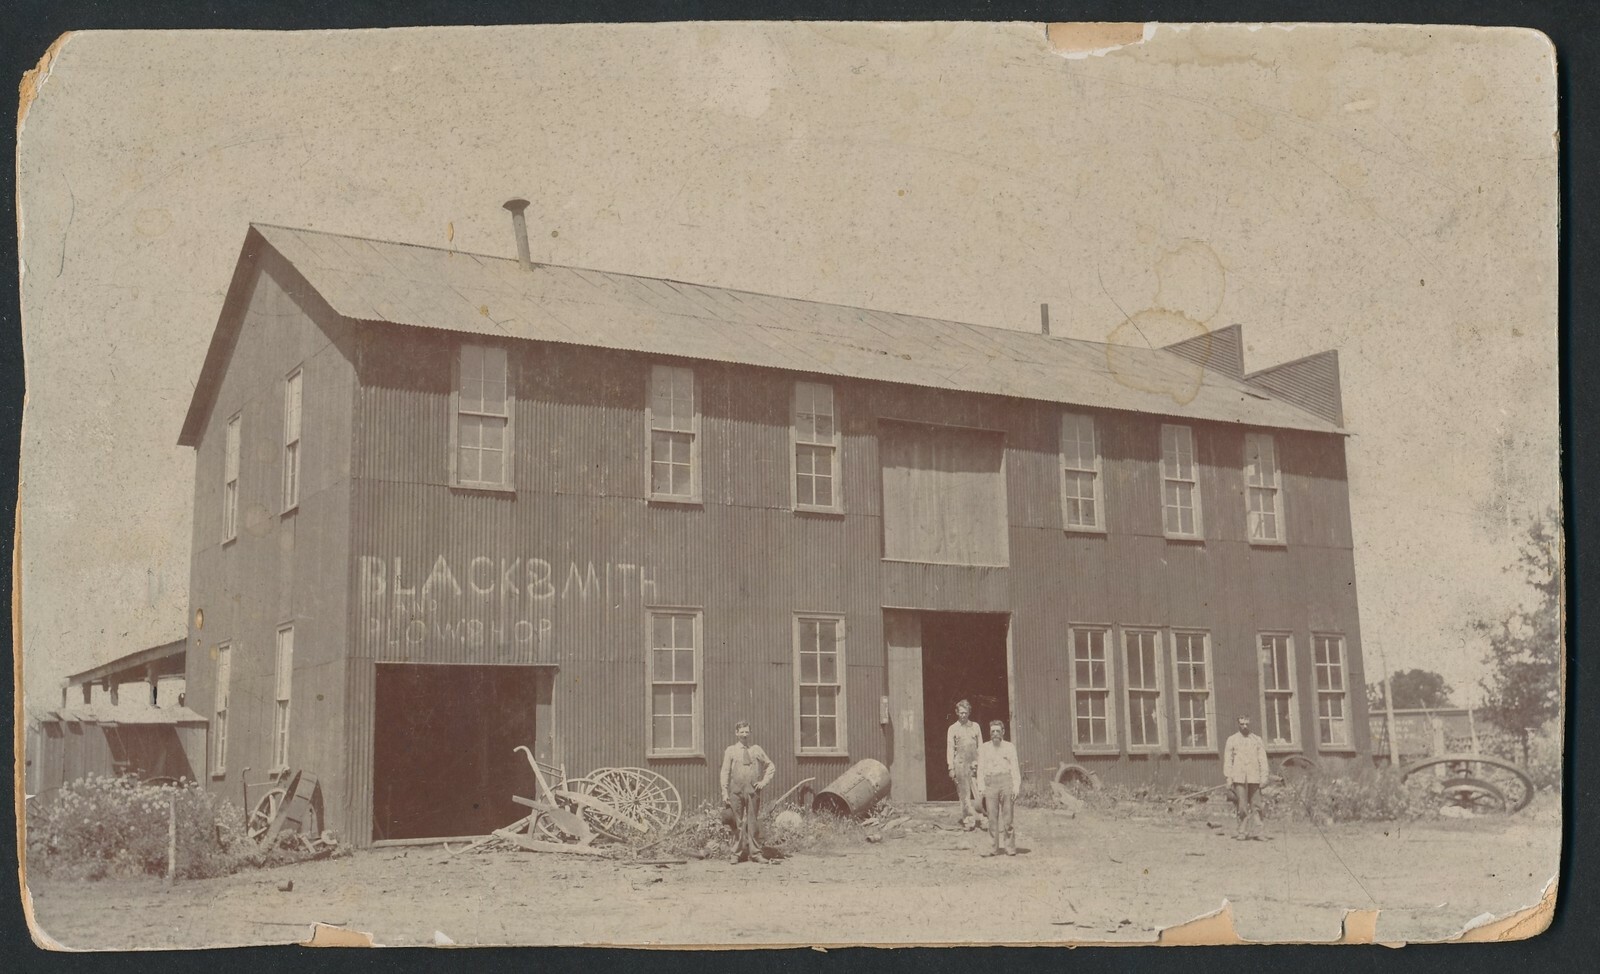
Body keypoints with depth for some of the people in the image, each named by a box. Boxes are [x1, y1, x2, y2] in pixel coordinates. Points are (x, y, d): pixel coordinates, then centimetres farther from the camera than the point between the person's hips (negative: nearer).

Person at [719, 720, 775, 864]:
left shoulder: (756, 749, 10)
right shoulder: (730, 750, 6)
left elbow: (771, 766, 19)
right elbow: (725, 772, 4)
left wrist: (764, 781, 7)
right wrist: (725, 792, -3)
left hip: (753, 791, 1)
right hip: (736, 791, -1)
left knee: (752, 822, 2)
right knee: (738, 823, 2)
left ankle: (755, 853, 6)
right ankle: (737, 854, 9)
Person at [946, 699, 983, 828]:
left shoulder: (975, 727, 12)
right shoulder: (953, 729, 6)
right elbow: (950, 748, 3)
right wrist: (951, 768, -3)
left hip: (975, 763, 1)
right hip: (960, 763, -1)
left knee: (979, 793, -10)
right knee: (964, 794, 0)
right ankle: (968, 821, 4)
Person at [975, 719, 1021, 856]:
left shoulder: (1010, 747, 10)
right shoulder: (983, 748, 14)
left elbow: (1015, 768, 7)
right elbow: (981, 768, 11)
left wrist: (1016, 787, -2)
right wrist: (981, 787, 1)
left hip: (1006, 781, -1)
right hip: (990, 783, 1)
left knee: (1007, 816, -3)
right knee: (992, 816, -2)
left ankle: (1010, 847, 4)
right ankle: (994, 847, 2)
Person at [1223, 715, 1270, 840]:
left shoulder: (1257, 739, 12)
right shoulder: (1232, 740, 9)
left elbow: (1262, 759, 9)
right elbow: (1227, 760, 7)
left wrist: (1264, 776, 0)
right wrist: (1228, 778, 0)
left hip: (1254, 778, 2)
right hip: (1238, 777, -2)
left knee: (1255, 805, -1)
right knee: (1242, 806, -9)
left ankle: (1254, 831, 3)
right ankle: (1241, 831, -1)